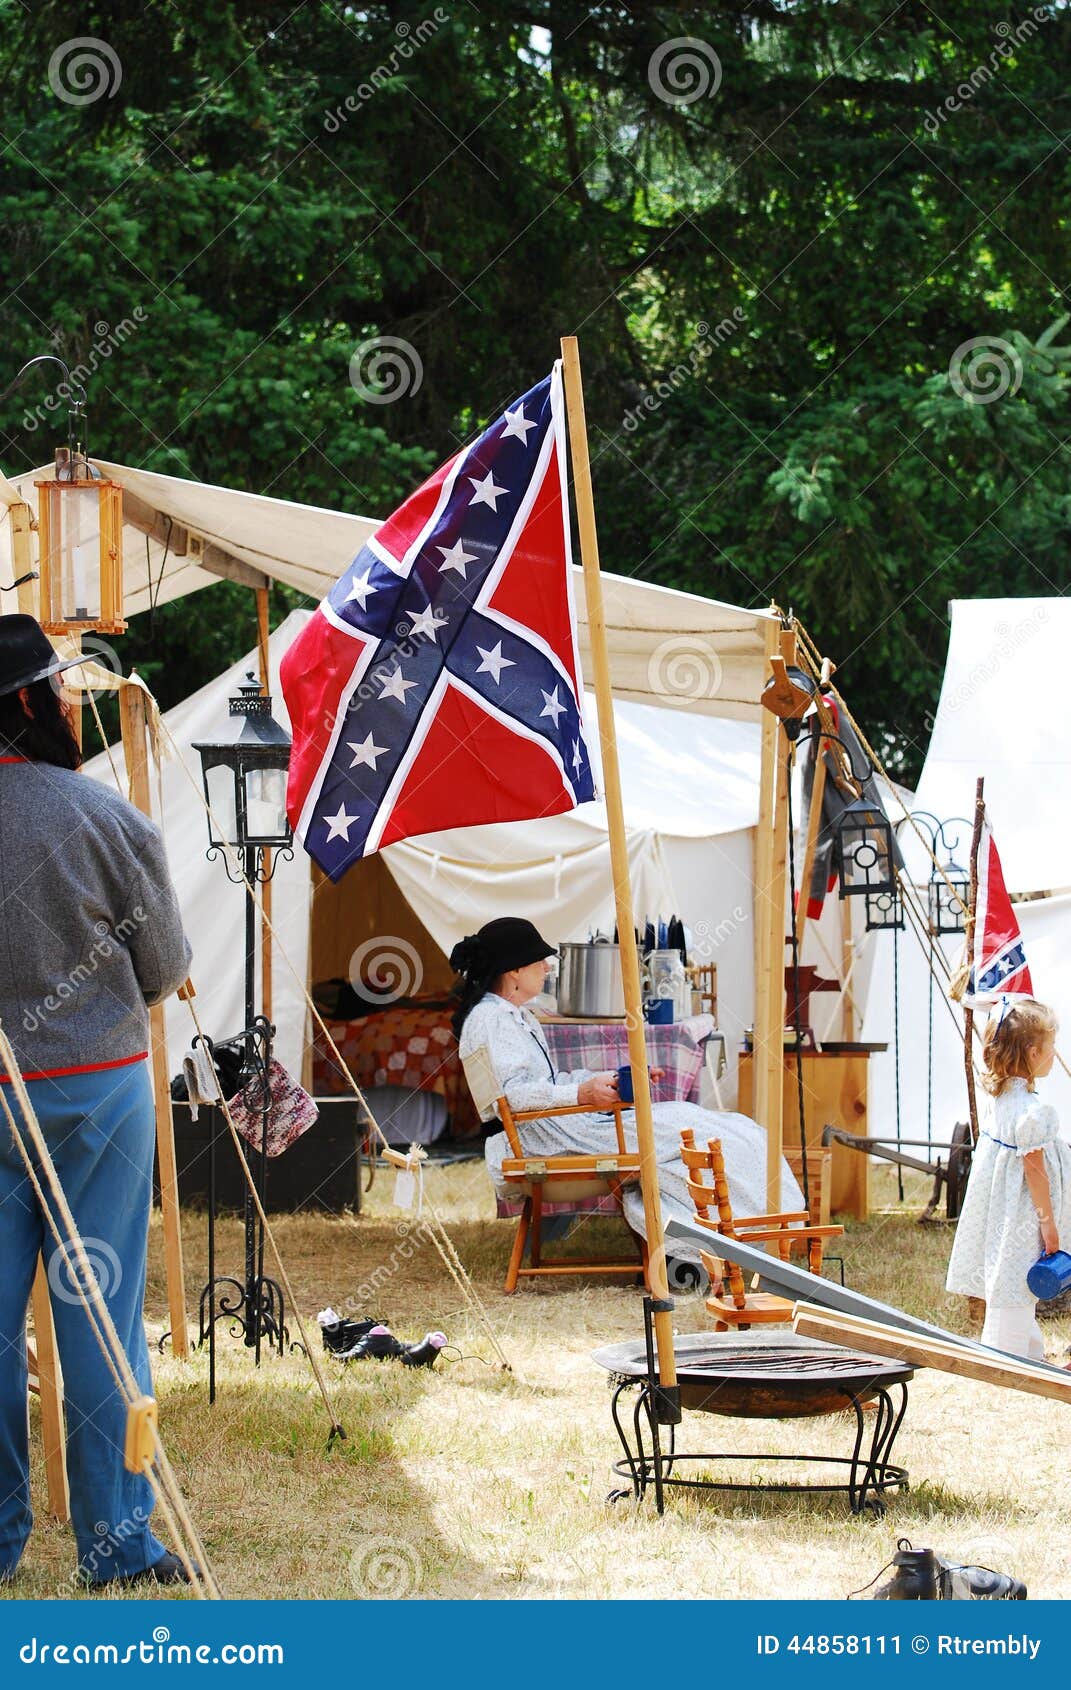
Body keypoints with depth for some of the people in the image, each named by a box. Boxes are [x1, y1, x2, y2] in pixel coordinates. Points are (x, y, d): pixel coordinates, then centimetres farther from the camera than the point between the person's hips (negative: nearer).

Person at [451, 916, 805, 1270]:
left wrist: (617, 1079, 16)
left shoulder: (517, 1016, 23)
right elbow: (510, 1093, -24)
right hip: (527, 1143, -11)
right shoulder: (488, 1019, -11)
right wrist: (581, 1093, -32)